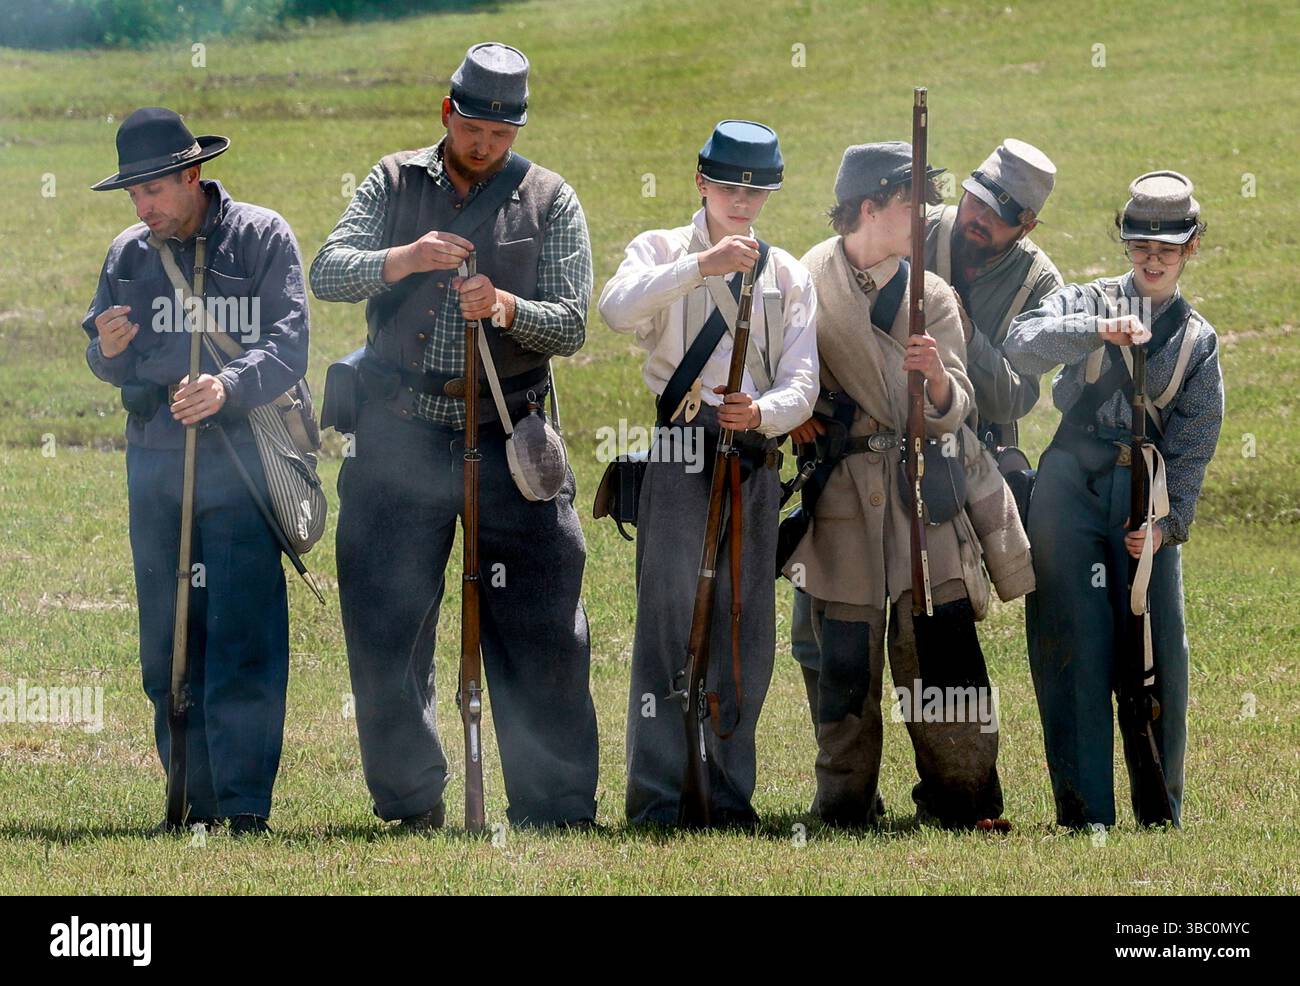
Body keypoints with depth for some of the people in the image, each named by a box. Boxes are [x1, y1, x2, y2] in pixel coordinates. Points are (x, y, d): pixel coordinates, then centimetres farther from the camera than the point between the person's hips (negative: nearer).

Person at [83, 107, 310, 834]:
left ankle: (245, 803, -8)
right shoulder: (129, 254, 11)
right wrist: (109, 351, -9)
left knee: (242, 637, -10)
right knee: (167, 642, 6)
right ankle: (192, 800, 13)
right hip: (154, 464, 5)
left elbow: (288, 347, -9)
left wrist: (228, 387, -27)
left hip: (241, 462, -5)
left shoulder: (263, 237, -1)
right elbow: (107, 367, 15)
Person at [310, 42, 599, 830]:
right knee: (382, 626, 4)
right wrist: (404, 259, -21)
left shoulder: (550, 201, 4)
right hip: (399, 439, 1)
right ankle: (411, 802, 16)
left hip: (509, 441, -1)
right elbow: (327, 274, -3)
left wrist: (507, 308, -22)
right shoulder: (395, 184, 7)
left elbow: (571, 326, -2)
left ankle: (559, 807, 4)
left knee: (542, 632, -3)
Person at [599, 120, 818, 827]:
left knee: (748, 636, 5)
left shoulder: (789, 276, 16)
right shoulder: (662, 251, 7)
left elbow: (801, 385, 5)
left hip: (756, 458, 4)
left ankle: (730, 795, 13)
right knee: (669, 621, -10)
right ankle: (656, 799, -10)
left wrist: (762, 412, -17)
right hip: (677, 454, -4)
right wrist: (701, 265, -27)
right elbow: (618, 308, -17)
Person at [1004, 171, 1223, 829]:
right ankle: (1084, 811, 0)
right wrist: (1101, 331, -25)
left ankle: (1161, 809, 12)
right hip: (1071, 489, -2)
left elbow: (1192, 443, 6)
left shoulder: (1198, 340, 12)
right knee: (1074, 651, -4)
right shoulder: (1087, 302, 7)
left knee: (1160, 652, 1)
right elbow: (1021, 345, -12)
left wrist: (1167, 521, -8)